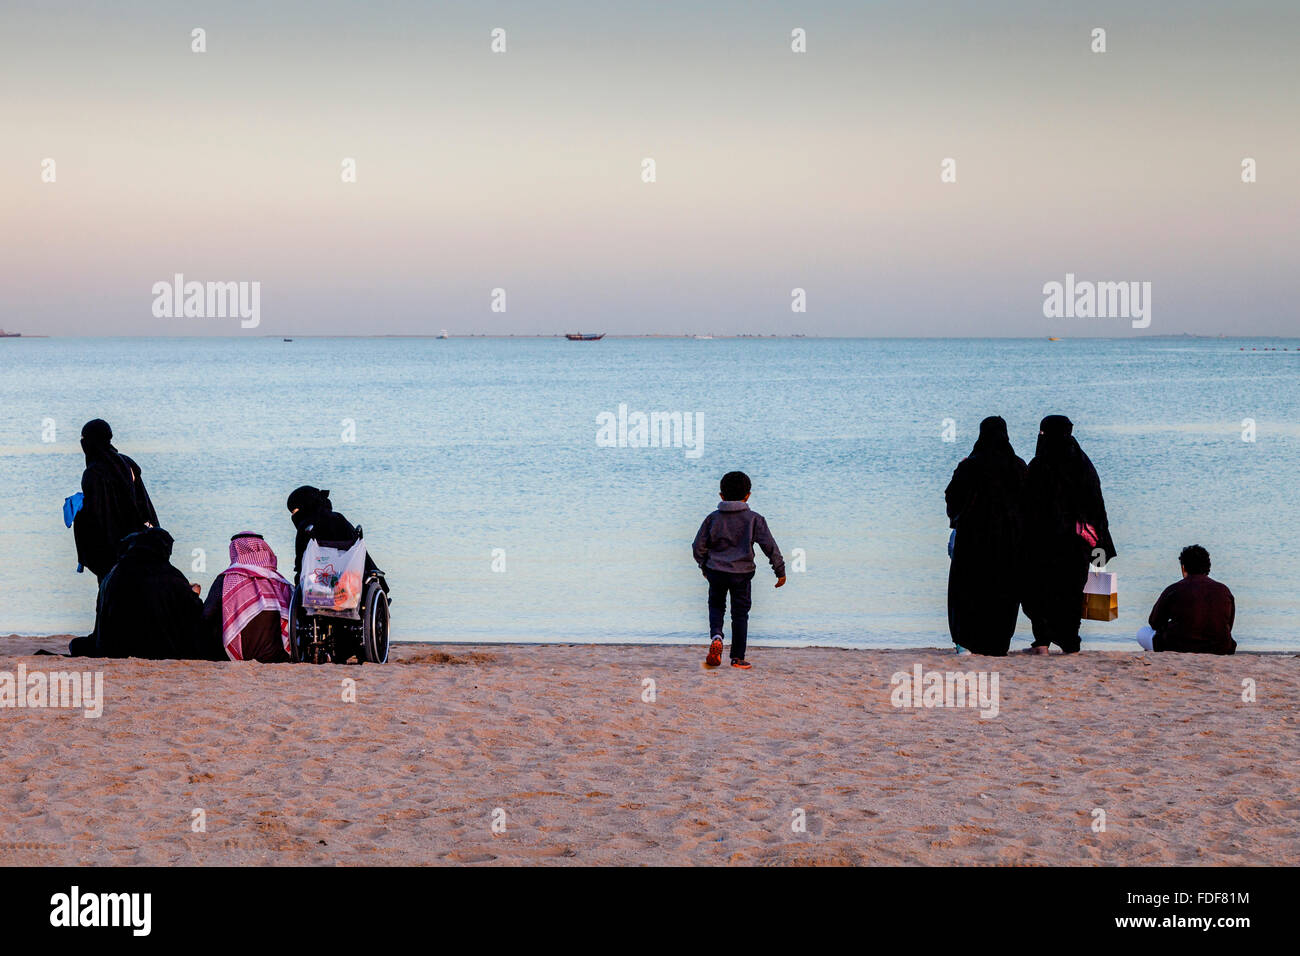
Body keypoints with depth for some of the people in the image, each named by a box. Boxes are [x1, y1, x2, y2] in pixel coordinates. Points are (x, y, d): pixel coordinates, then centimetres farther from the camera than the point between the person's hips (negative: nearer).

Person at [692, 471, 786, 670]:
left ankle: (716, 636, -9)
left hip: (716, 571, 1)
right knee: (740, 613, 8)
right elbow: (769, 546, -6)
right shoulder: (754, 519, -5)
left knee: (716, 606, 20)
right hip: (742, 573, -1)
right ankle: (738, 658, 10)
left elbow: (699, 546, 4)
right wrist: (780, 570, 2)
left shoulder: (713, 518, 0)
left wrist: (704, 566, 21)